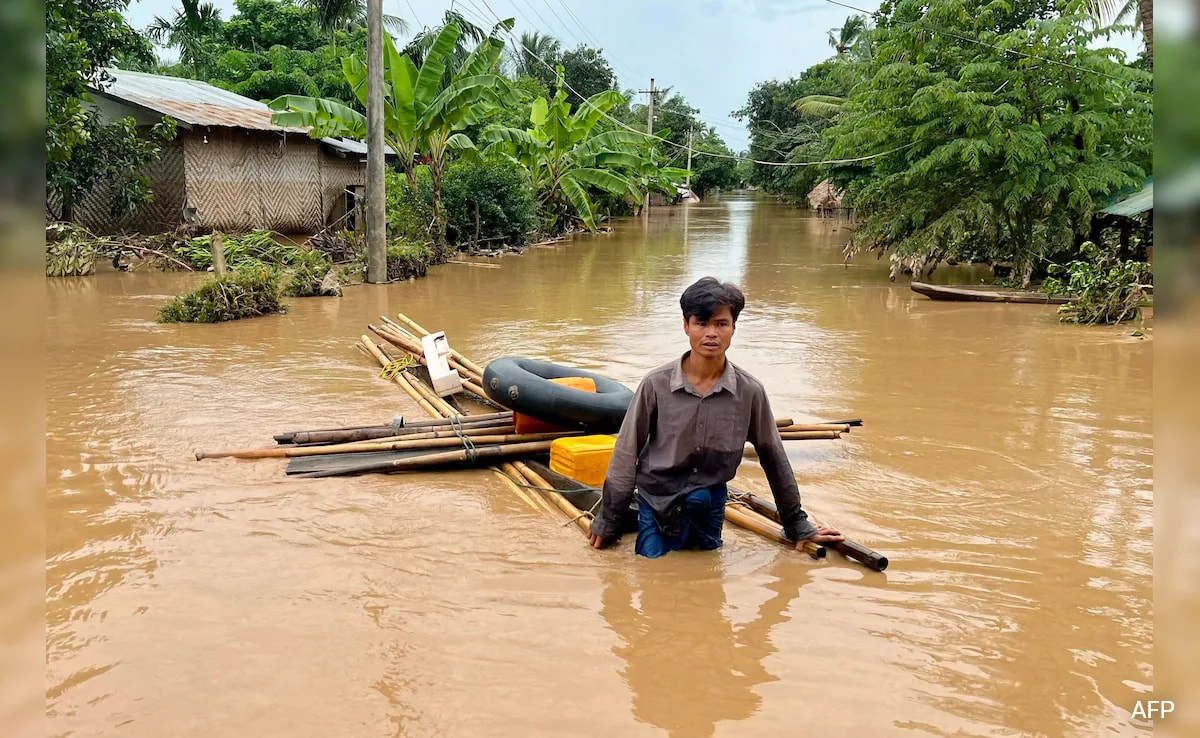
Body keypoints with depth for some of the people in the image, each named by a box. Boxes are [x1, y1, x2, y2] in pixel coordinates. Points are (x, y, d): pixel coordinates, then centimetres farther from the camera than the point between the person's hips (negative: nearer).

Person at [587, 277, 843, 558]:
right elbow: (626, 453, -5)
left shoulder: (750, 392, -11)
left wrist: (798, 525, 9)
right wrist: (607, 523, 0)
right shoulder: (656, 384, -14)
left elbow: (773, 458, 1)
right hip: (656, 500, -1)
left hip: (711, 504, 2)